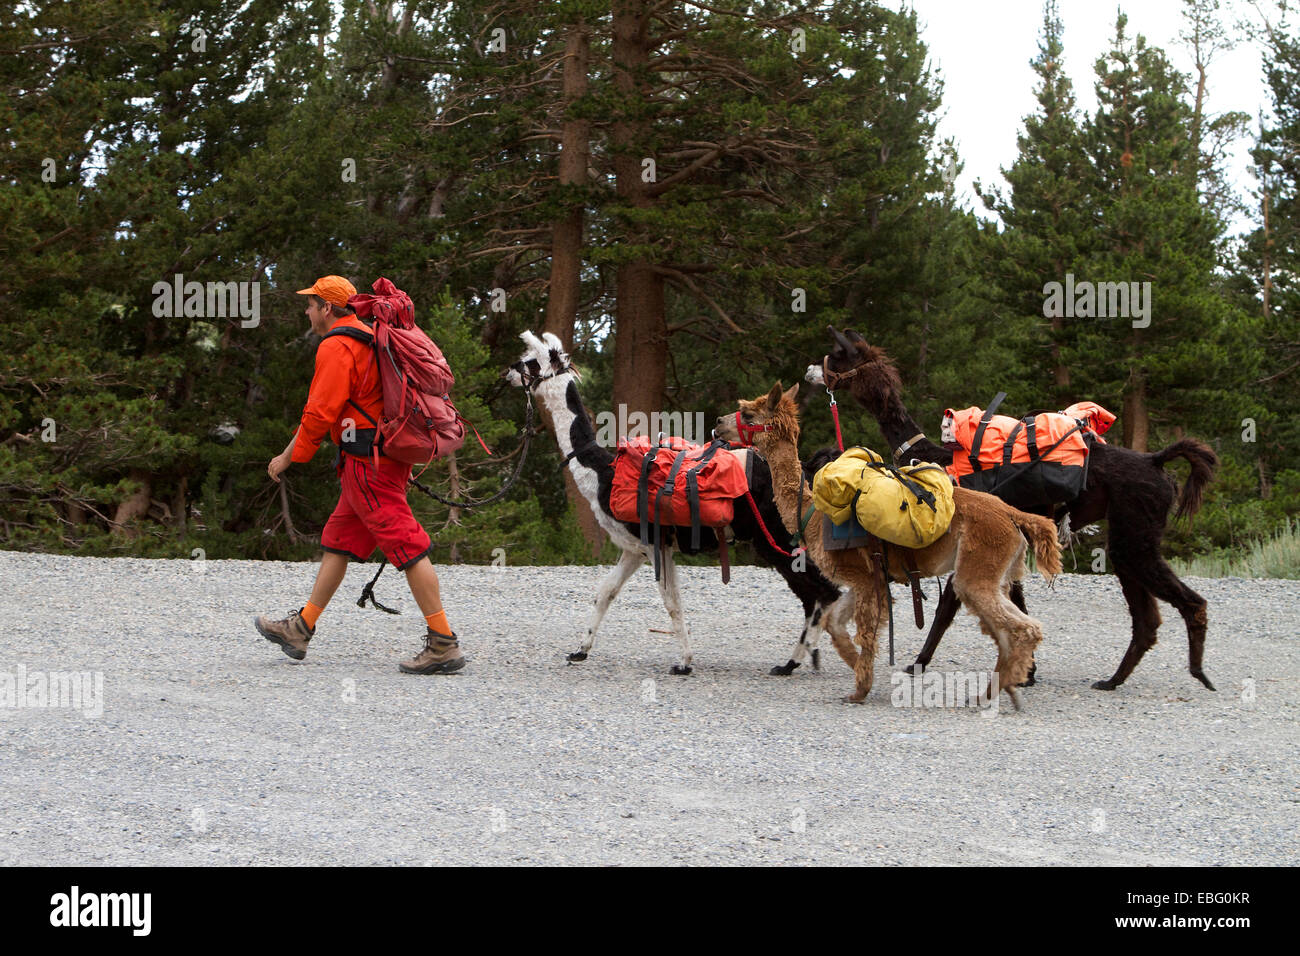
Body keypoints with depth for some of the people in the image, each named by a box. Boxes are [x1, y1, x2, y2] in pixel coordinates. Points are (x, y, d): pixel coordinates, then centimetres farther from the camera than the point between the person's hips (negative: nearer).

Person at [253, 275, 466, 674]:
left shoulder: (336, 347, -12)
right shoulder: (368, 338, 19)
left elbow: (320, 414, -16)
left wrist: (287, 457, -4)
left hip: (367, 462, -10)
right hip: (384, 459, 10)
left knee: (407, 546, -11)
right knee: (338, 540, 15)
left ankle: (444, 645, -12)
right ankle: (301, 628, 22)